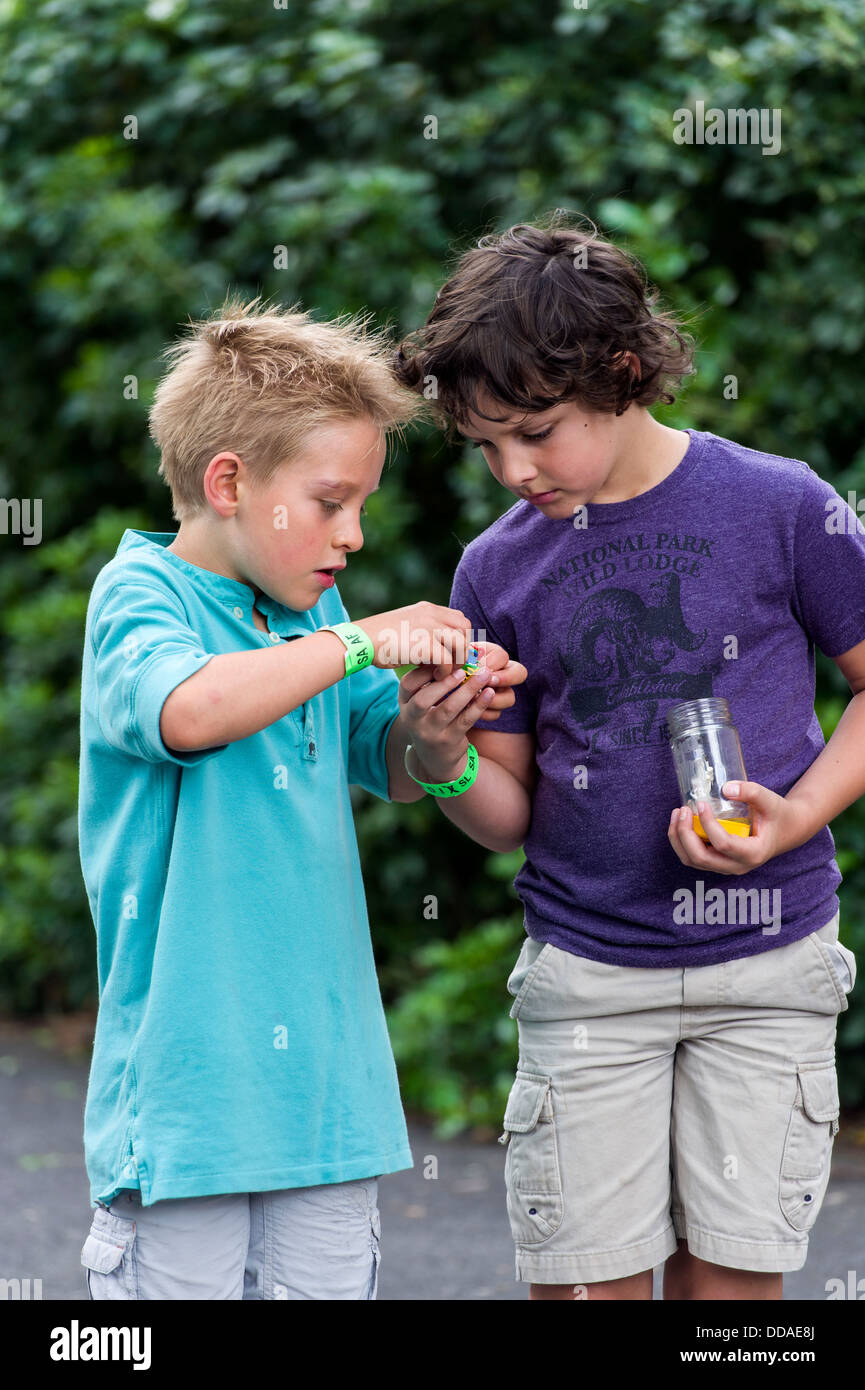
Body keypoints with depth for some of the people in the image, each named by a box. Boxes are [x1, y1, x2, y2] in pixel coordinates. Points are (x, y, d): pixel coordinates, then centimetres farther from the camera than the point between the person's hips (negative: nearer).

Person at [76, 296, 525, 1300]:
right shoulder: (139, 593, -8)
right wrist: (361, 642, -22)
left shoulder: (312, 612, 11)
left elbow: (387, 769, 20)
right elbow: (190, 708, -30)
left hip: (325, 1069, 6)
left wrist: (428, 719, -3)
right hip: (186, 1066, -6)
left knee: (329, 1275, 9)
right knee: (181, 1271, 0)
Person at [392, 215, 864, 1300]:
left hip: (767, 964, -1)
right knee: (580, 1280, 0)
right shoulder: (497, 570, 2)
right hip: (587, 976, 2)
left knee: (730, 1274, 2)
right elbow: (510, 815, 7)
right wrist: (443, 761, -15)